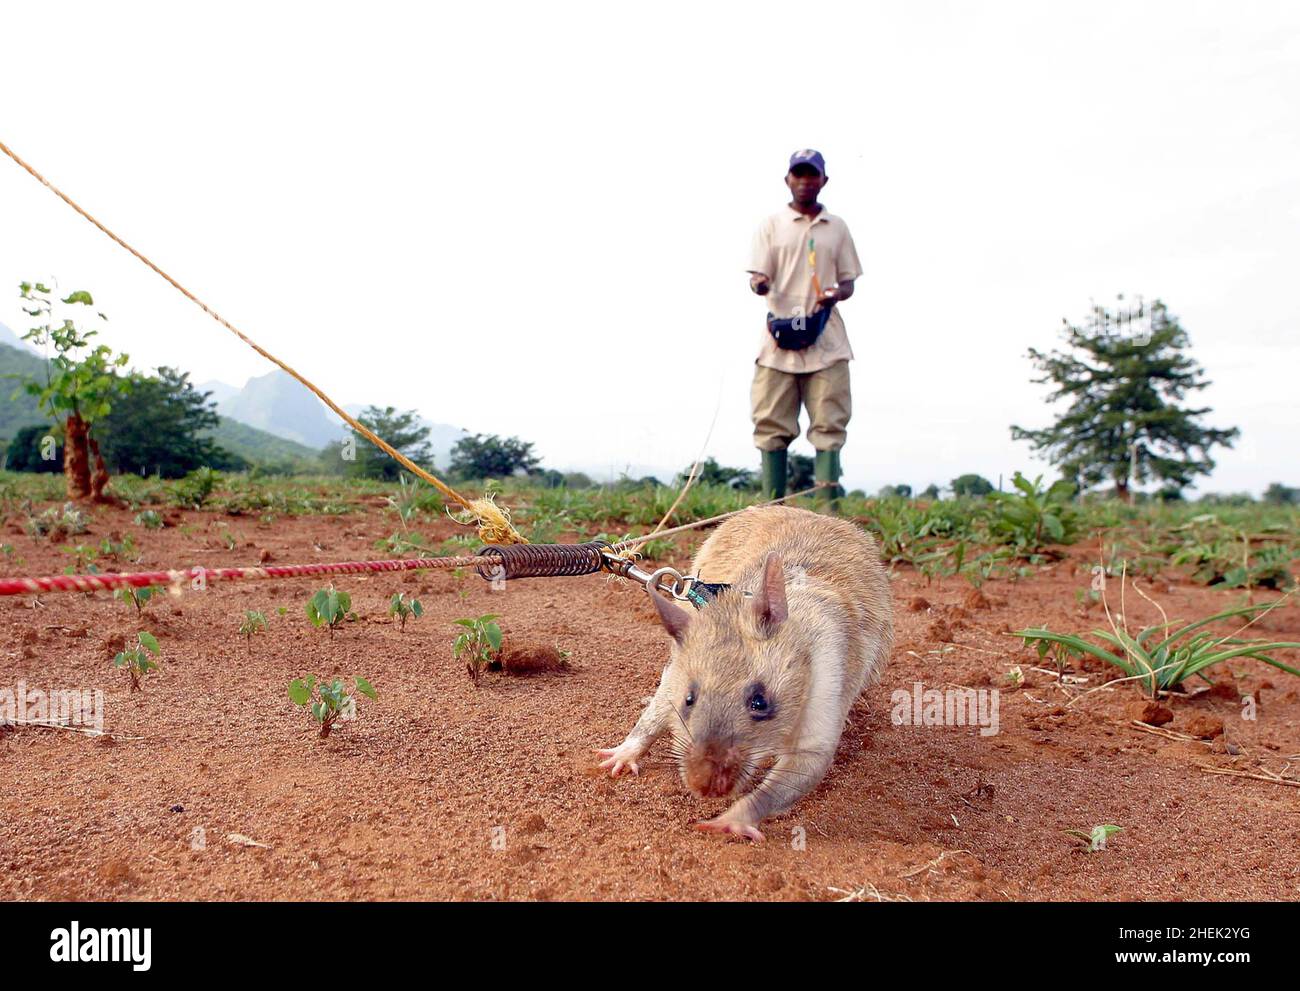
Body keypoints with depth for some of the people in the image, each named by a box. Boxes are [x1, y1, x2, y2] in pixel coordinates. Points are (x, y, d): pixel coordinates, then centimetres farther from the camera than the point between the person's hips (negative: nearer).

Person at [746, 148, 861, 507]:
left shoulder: (837, 227, 14)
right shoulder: (772, 224, 9)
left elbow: (847, 281, 13)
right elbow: (757, 276, 1)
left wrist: (835, 295, -10)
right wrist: (760, 284, -23)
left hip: (825, 337, 1)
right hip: (780, 334, -1)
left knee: (829, 424, -2)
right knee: (772, 425, -1)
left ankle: (830, 510, 1)